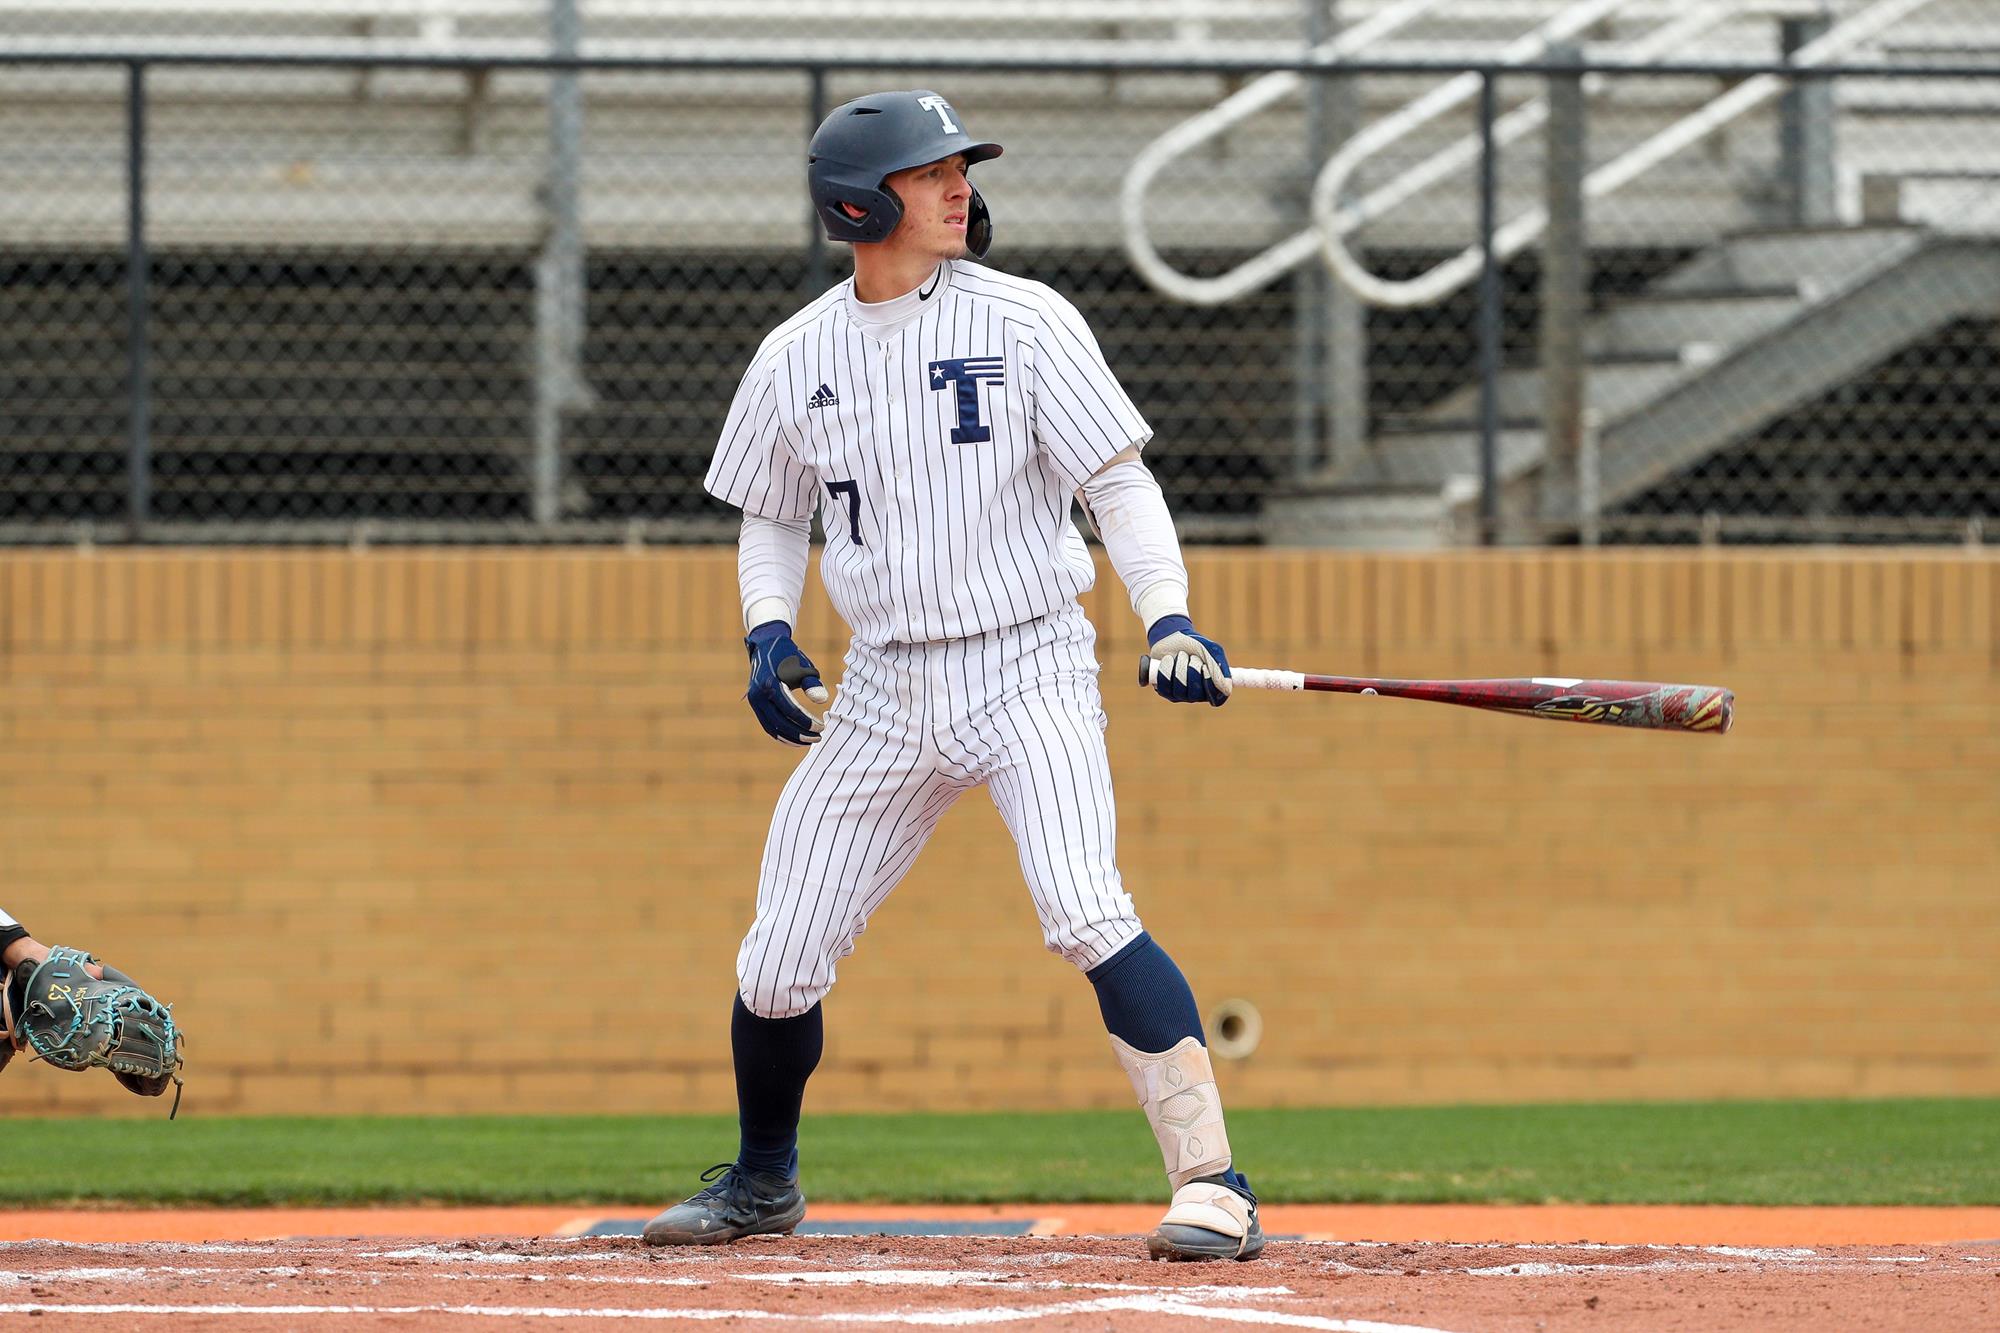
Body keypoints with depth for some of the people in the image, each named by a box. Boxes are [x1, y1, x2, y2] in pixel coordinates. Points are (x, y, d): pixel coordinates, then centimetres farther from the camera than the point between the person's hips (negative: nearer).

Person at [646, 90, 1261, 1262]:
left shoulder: (1024, 322, -6)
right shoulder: (797, 359, 4)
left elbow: (1120, 481, -6)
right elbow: (773, 517, 17)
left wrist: (1169, 616, -21)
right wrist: (770, 630, -1)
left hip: (1028, 667, -4)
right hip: (887, 688, 4)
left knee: (1088, 918, -24)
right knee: (780, 961, 5)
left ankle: (1212, 1181, -21)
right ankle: (763, 1182, 31)